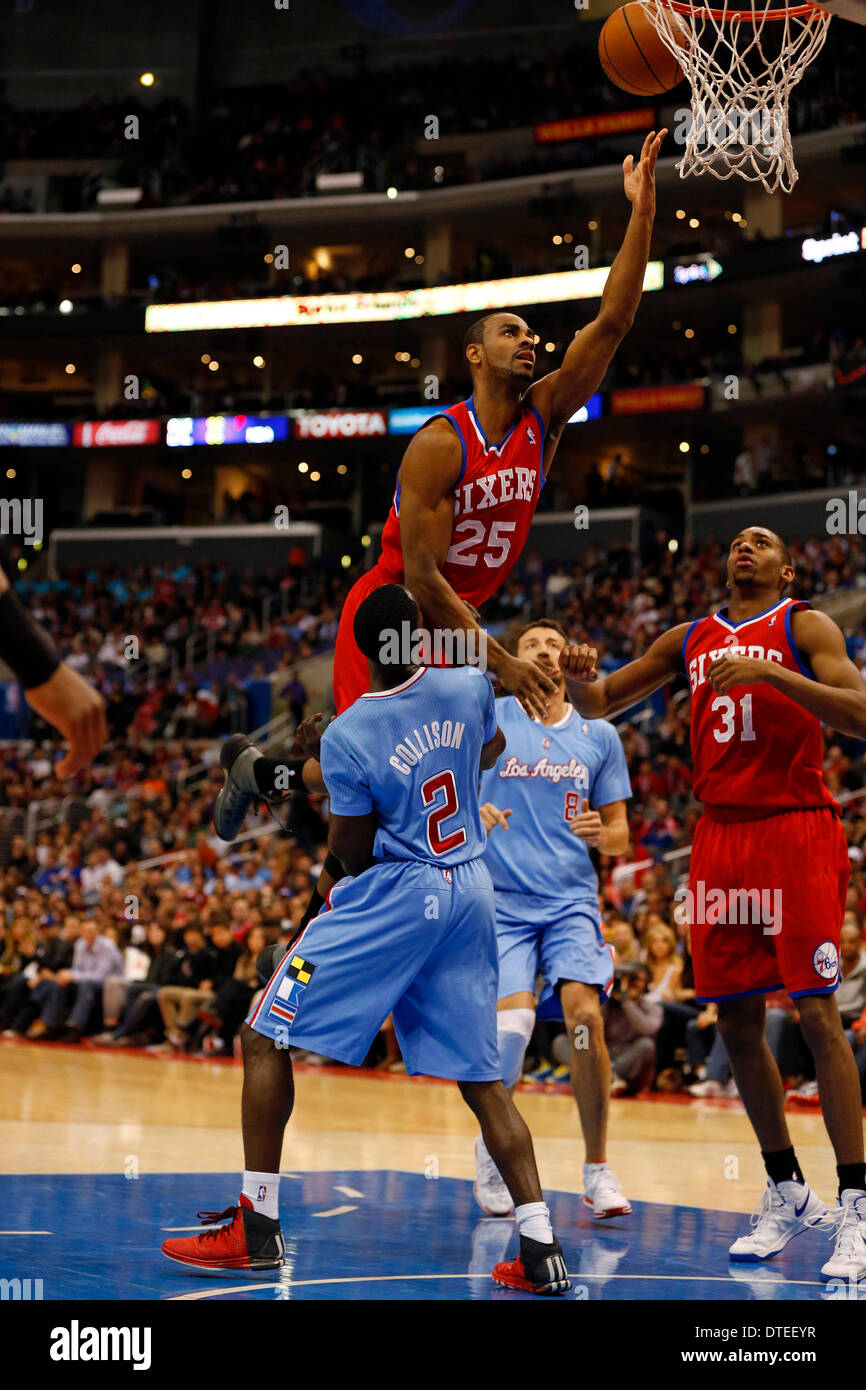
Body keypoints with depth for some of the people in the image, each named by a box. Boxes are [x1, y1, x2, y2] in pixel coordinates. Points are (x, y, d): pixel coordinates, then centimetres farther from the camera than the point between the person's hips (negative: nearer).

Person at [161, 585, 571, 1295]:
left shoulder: (347, 737, -14)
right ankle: (542, 1249, 3)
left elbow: (353, 854, -5)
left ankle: (258, 1227, 4)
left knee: (265, 1038, 4)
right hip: (472, 894, 6)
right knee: (483, 1077, 10)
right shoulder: (468, 688, -1)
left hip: (393, 896, -6)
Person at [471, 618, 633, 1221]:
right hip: (502, 900, -1)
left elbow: (620, 833, 15)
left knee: (583, 1012, -19)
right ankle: (492, 1139, 10)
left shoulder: (599, 735, 10)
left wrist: (600, 835, -9)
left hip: (572, 900, 1)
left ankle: (598, 1170, -5)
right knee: (512, 1022, -19)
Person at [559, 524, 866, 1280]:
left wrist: (768, 673, -24)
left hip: (796, 833, -5)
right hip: (721, 840, 5)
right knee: (736, 1021, 5)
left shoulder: (805, 626, 0)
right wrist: (580, 677, -6)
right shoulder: (689, 640, 15)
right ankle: (787, 1192, 19)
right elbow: (598, 705, 18)